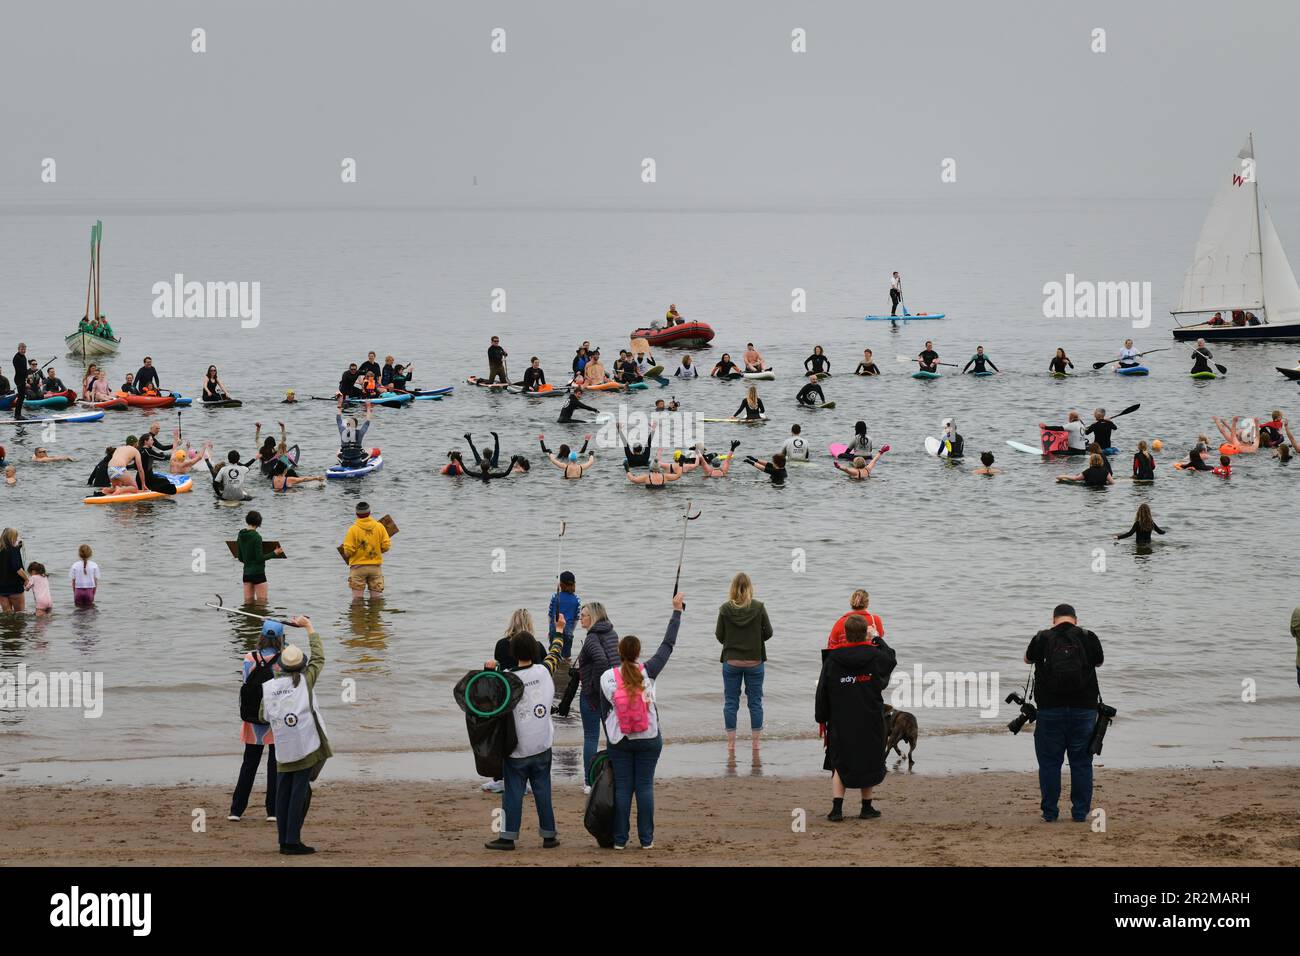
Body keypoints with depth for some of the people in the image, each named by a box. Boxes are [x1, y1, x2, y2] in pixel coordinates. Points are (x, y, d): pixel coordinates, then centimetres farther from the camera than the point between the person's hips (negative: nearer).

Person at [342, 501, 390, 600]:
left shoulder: (353, 529, -12)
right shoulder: (379, 527, -3)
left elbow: (348, 550, -13)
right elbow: (386, 545, -3)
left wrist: (346, 554, 10)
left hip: (358, 567, -3)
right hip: (376, 566, 3)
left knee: (357, 598, 2)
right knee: (375, 598, 11)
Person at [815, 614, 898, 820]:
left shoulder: (832, 660, -6)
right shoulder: (876, 657, -7)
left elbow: (822, 692, 0)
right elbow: (891, 657, 18)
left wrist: (821, 718, 12)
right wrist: (877, 639, 33)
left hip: (841, 723, 0)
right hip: (870, 722, 0)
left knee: (839, 765, 8)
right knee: (868, 763, 12)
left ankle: (837, 808, -2)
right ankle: (867, 808, 17)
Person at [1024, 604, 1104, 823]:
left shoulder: (1042, 638, -1)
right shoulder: (1088, 638, 0)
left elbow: (1028, 658, 21)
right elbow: (1099, 661, 21)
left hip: (1050, 709, 0)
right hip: (1083, 710, 0)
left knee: (1049, 763, 7)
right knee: (1081, 763, 8)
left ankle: (1049, 813, 7)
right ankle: (1080, 812, 8)